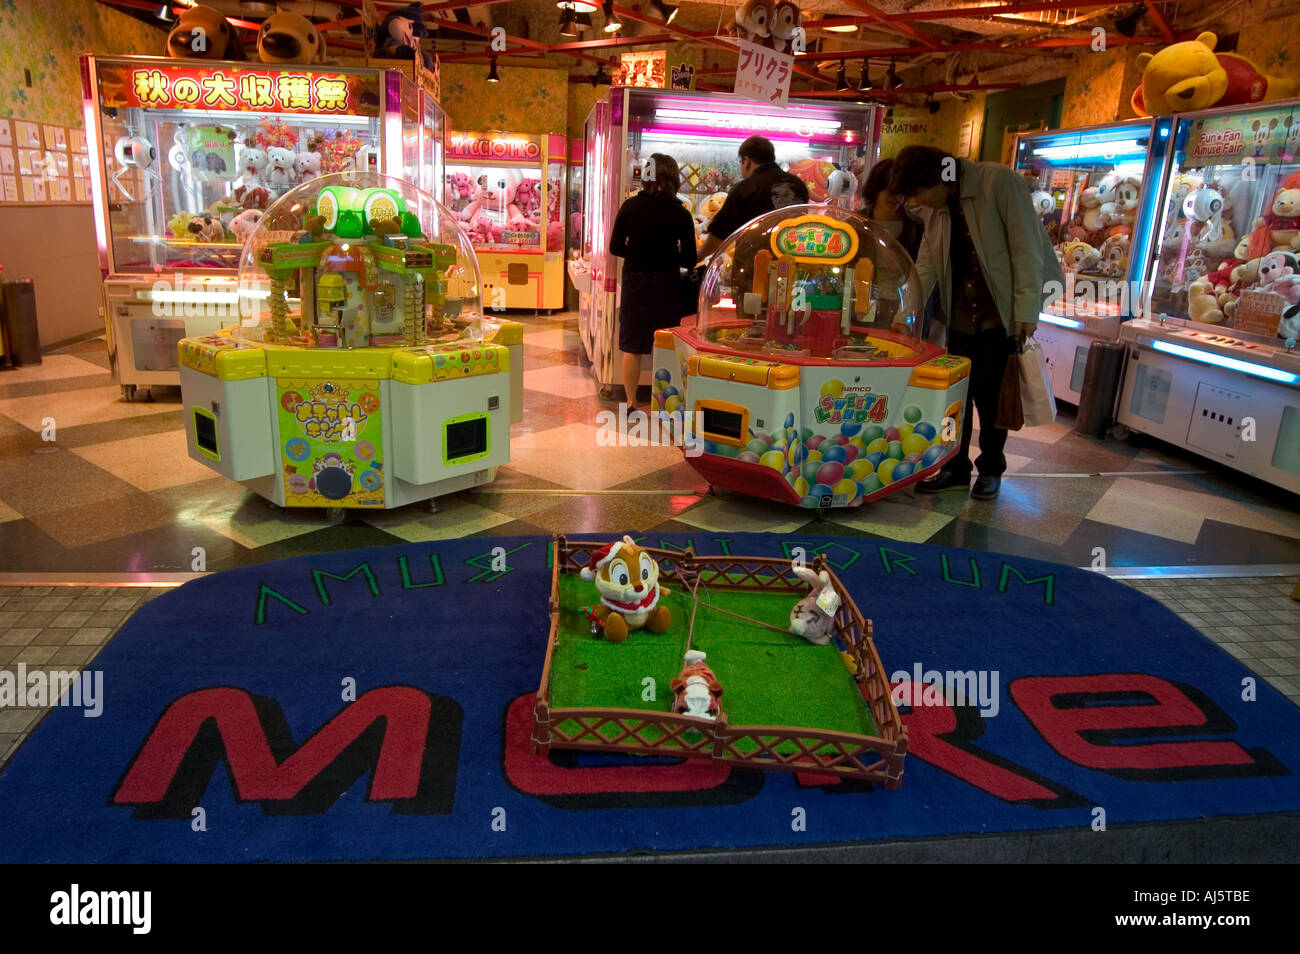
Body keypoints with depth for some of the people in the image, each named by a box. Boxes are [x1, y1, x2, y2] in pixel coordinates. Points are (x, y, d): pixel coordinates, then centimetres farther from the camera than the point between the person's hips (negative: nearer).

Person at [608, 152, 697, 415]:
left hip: (635, 282, 1)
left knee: (632, 347, 9)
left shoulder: (630, 207, -5)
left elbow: (615, 247, -1)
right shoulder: (680, 213, -8)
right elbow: (690, 260, -5)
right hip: (666, 284, -1)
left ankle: (631, 405, 14)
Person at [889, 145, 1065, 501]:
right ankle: (955, 467, 20)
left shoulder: (998, 182, -14)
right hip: (961, 315, 6)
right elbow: (926, 264, 4)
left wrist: (1026, 310, -18)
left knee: (990, 393, -2)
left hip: (1001, 313, -5)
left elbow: (1026, 246, -16)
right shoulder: (935, 209, 5)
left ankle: (991, 468, 16)